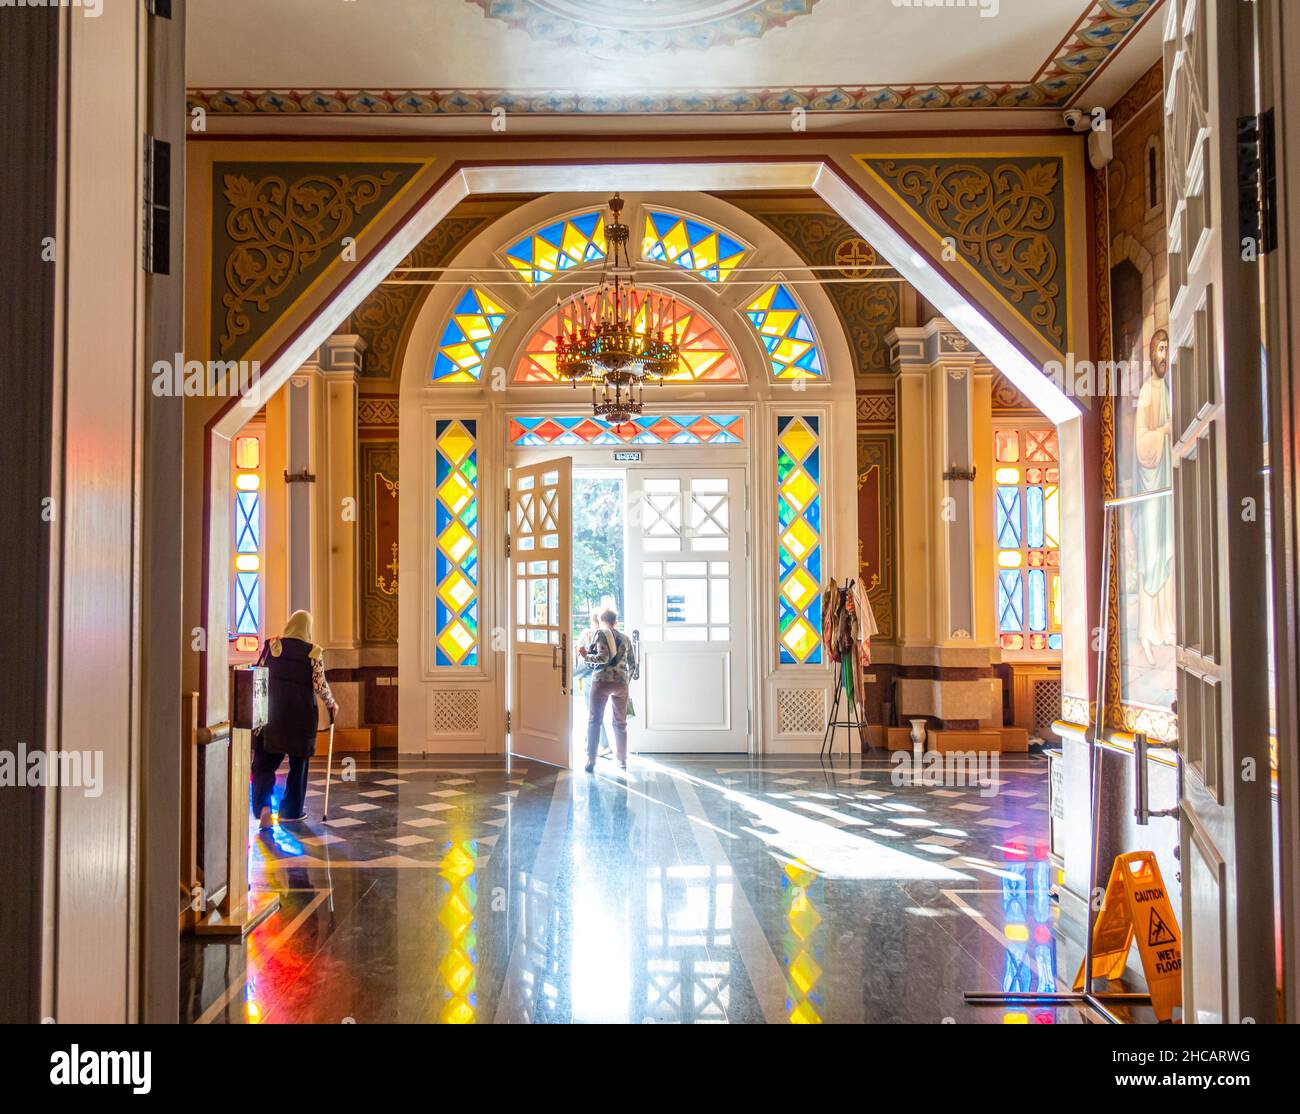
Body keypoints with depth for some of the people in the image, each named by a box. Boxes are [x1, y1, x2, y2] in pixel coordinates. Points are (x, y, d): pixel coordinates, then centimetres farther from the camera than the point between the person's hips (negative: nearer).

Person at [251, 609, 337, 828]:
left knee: (264, 762, 7)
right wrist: (332, 704, 12)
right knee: (298, 763, 13)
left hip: (272, 710, 1)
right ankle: (292, 811, 20)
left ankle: (263, 805, -13)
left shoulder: (272, 645, 0)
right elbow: (320, 685, -6)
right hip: (302, 714, -1)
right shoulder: (313, 652, -5)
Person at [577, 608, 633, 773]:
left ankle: (591, 760, -1)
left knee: (594, 721, 4)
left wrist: (586, 656, -5)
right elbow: (631, 663, 14)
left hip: (602, 680, -4)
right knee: (620, 723, 11)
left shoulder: (601, 634, -2)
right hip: (621, 682, 4)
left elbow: (603, 658, -15)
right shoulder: (625, 638, 12)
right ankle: (622, 761, 13)